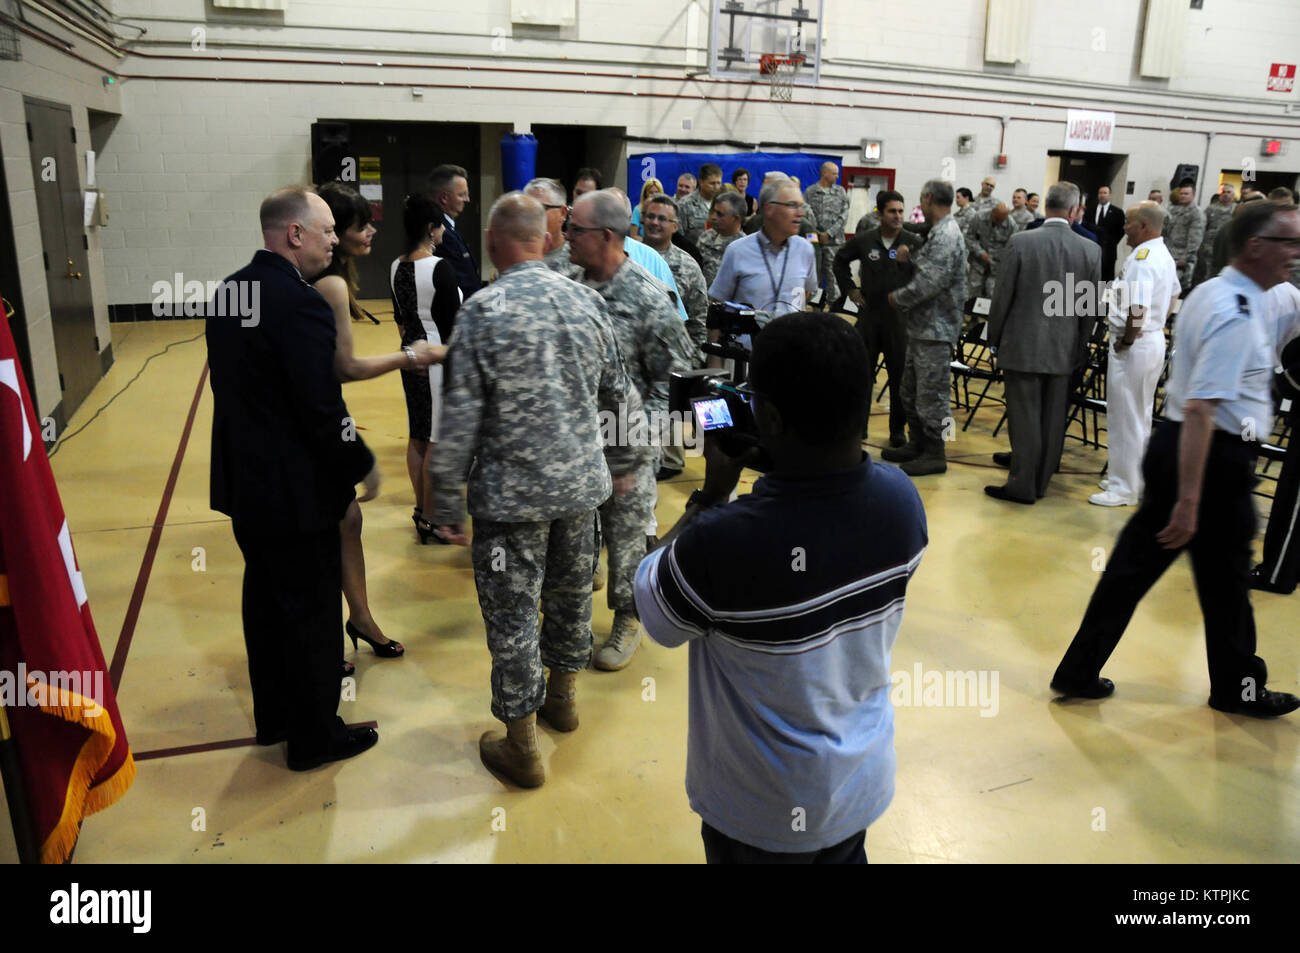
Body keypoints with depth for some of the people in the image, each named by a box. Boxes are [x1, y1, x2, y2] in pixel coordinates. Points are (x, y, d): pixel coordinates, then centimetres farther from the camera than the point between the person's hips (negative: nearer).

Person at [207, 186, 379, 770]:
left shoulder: (231, 291, 6)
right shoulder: (300, 304, -23)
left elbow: (235, 385, 12)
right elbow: (323, 409, -24)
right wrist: (362, 466, -10)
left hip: (243, 479, 9)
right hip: (295, 490, -9)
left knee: (265, 597, 21)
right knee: (312, 611, 6)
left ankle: (273, 715, 38)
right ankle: (314, 736, 22)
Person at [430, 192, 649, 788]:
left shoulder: (482, 312, -15)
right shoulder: (585, 301, 0)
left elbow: (460, 418, -15)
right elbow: (617, 393, 8)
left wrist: (449, 502, -6)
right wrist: (628, 457, 23)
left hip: (512, 494, -5)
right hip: (580, 482, 5)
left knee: (511, 612, 7)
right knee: (570, 591, 22)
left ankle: (520, 746, 20)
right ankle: (563, 694, 44)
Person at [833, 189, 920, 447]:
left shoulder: (913, 242, -3)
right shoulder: (865, 241, 3)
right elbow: (841, 260, 19)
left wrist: (908, 260, -24)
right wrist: (850, 288, 11)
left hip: (900, 317, -2)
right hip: (869, 313, 2)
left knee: (900, 376, 4)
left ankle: (898, 429, 16)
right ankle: (858, 425, 21)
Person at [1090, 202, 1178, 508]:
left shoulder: (1142, 258, -20)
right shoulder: (1165, 255, 11)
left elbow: (1137, 310, -29)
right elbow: (1172, 297, 24)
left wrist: (1125, 340, -15)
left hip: (1134, 346, -10)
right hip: (1155, 341, 10)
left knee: (1125, 418, -1)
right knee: (1141, 417, 19)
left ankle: (1123, 488, 7)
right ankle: (1136, 480, 30)